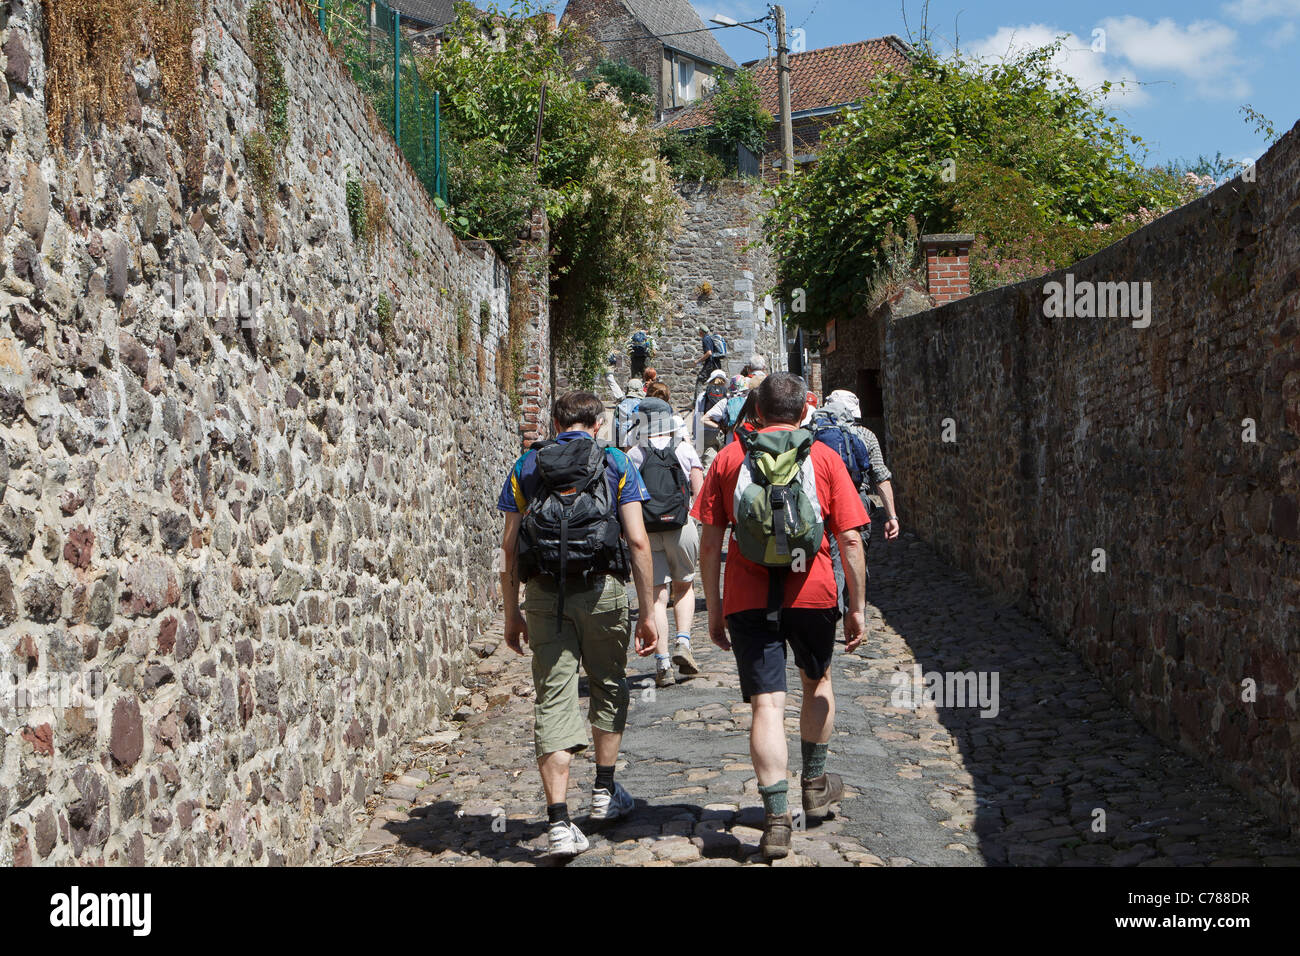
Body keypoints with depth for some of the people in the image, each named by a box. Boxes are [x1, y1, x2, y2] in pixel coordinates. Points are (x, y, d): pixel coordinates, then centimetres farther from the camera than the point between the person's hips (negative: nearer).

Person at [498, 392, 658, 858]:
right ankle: (605, 792, 32)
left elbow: (509, 546, 7)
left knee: (552, 698, 1)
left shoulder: (526, 467, 11)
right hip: (602, 590, -1)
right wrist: (648, 612, 1)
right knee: (609, 687, 20)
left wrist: (511, 613, 14)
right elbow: (637, 542, -3)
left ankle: (559, 821, -5)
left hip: (543, 593, 1)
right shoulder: (616, 464, 5)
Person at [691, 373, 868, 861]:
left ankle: (776, 818, -7)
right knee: (817, 682, 25)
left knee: (767, 704, 0)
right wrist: (857, 606, 5)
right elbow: (850, 540, -2)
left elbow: (709, 543, 1)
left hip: (748, 600, 0)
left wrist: (714, 609, 8)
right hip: (811, 594, 1)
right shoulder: (824, 458, 2)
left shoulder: (728, 459, 3)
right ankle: (814, 784, 37)